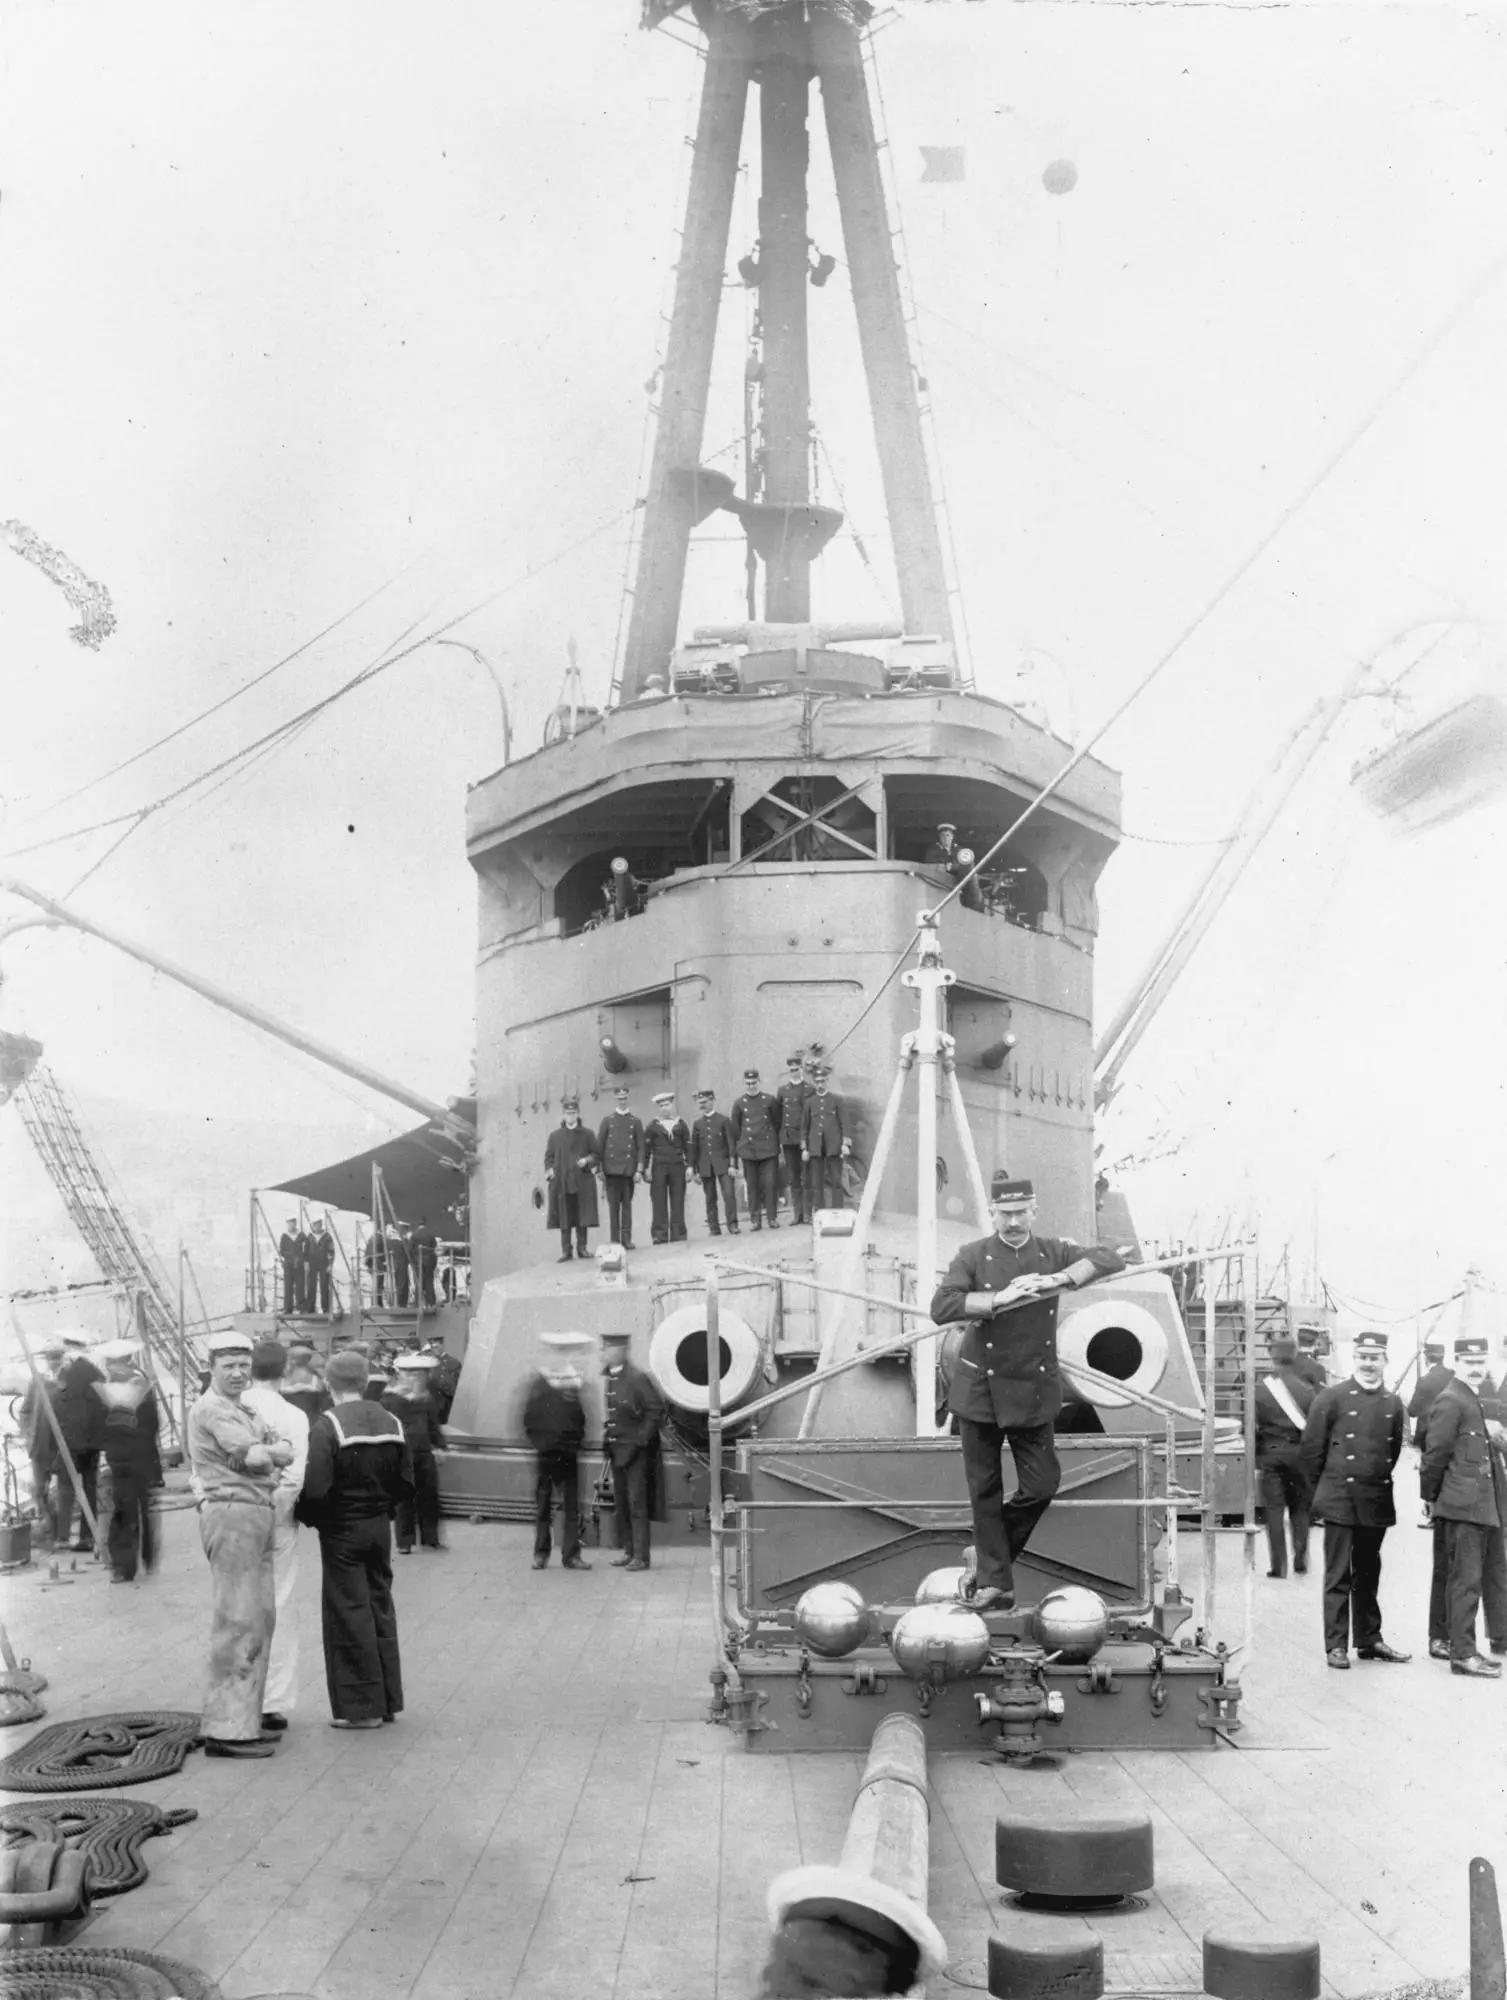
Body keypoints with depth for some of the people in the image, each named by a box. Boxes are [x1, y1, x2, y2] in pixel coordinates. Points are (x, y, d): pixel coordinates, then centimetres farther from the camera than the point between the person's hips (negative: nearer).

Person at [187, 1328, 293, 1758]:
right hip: (231, 1513, -10)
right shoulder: (210, 1409, -8)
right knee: (237, 1619, -10)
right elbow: (254, 1457, -18)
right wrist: (271, 1451, 3)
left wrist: (264, 1451, -9)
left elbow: (286, 1453, 11)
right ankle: (225, 1728, -8)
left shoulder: (246, 1411, 22)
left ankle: (245, 1718, 24)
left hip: (259, 1513, 10)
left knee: (261, 1617, 14)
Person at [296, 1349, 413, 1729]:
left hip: (342, 1530, -6)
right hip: (380, 1527, 6)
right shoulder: (391, 1423, 4)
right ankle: (388, 1701, 21)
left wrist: (310, 1519, -2)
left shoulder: (326, 1427, -15)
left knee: (349, 1615, 2)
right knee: (381, 1610, 14)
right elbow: (406, 1484, 5)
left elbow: (316, 1489, -21)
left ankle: (361, 1707, 6)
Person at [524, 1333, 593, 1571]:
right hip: (545, 1453, -1)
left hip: (569, 1454, 1)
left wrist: (576, 1440, -1)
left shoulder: (575, 1383, 4)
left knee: (572, 1507, 0)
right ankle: (540, 1553, 14)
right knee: (542, 1506, 6)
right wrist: (539, 1442, -6)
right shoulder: (539, 1384, -1)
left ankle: (571, 1555, 4)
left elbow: (580, 1418, 10)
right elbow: (529, 1419, 0)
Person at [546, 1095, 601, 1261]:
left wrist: (587, 1160, -10)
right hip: (561, 1183, 0)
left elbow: (595, 1154, 10)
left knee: (582, 1216, 0)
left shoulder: (586, 1134, 9)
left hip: (582, 1181, 0)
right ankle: (566, 1250, 3)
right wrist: (549, 1169, -7)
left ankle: (581, 1247, 9)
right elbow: (548, 1156, 10)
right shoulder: (555, 1135, 11)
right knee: (564, 1217, -1)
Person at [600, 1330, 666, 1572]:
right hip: (616, 1449, 7)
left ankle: (641, 1556, -2)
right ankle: (627, 1550, 20)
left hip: (635, 1449, -7)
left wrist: (642, 1437, -16)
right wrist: (606, 1433, 8)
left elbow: (657, 1409, -16)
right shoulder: (607, 1378, 8)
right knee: (620, 1502, 11)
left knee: (636, 1502, -6)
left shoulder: (637, 1378, -14)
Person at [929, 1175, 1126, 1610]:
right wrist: (1000, 1299, -24)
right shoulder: (974, 1257, -5)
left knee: (1042, 1484, 1)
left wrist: (1056, 1279, -19)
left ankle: (990, 1555, 23)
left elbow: (1112, 1260, -8)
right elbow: (941, 1307, -17)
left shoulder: (1052, 1252, 3)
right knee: (984, 1489, 4)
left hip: (1034, 1388, 2)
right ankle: (994, 1582, 14)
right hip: (981, 1388, -2)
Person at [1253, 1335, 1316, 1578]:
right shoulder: (1307, 1390, -6)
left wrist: (1254, 1461, 3)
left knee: (1274, 1510, 4)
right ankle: (1300, 1560, 14)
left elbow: (1252, 1428, -6)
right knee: (1300, 1508, 14)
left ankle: (1278, 1565, 2)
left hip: (1269, 1455, -1)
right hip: (1298, 1454, 1)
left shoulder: (1259, 1389, -7)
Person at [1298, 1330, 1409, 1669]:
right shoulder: (1331, 1398, -5)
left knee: (1369, 1575, 14)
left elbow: (1395, 1451, 17)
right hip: (1340, 1501, -4)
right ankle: (1336, 1645, 5)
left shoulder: (1393, 1404, 7)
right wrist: (1323, 1491, 3)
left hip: (1377, 1503, 4)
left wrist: (1381, 1483, 12)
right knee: (1339, 1576, 0)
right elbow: (1311, 1450, -1)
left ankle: (1369, 1639, 24)